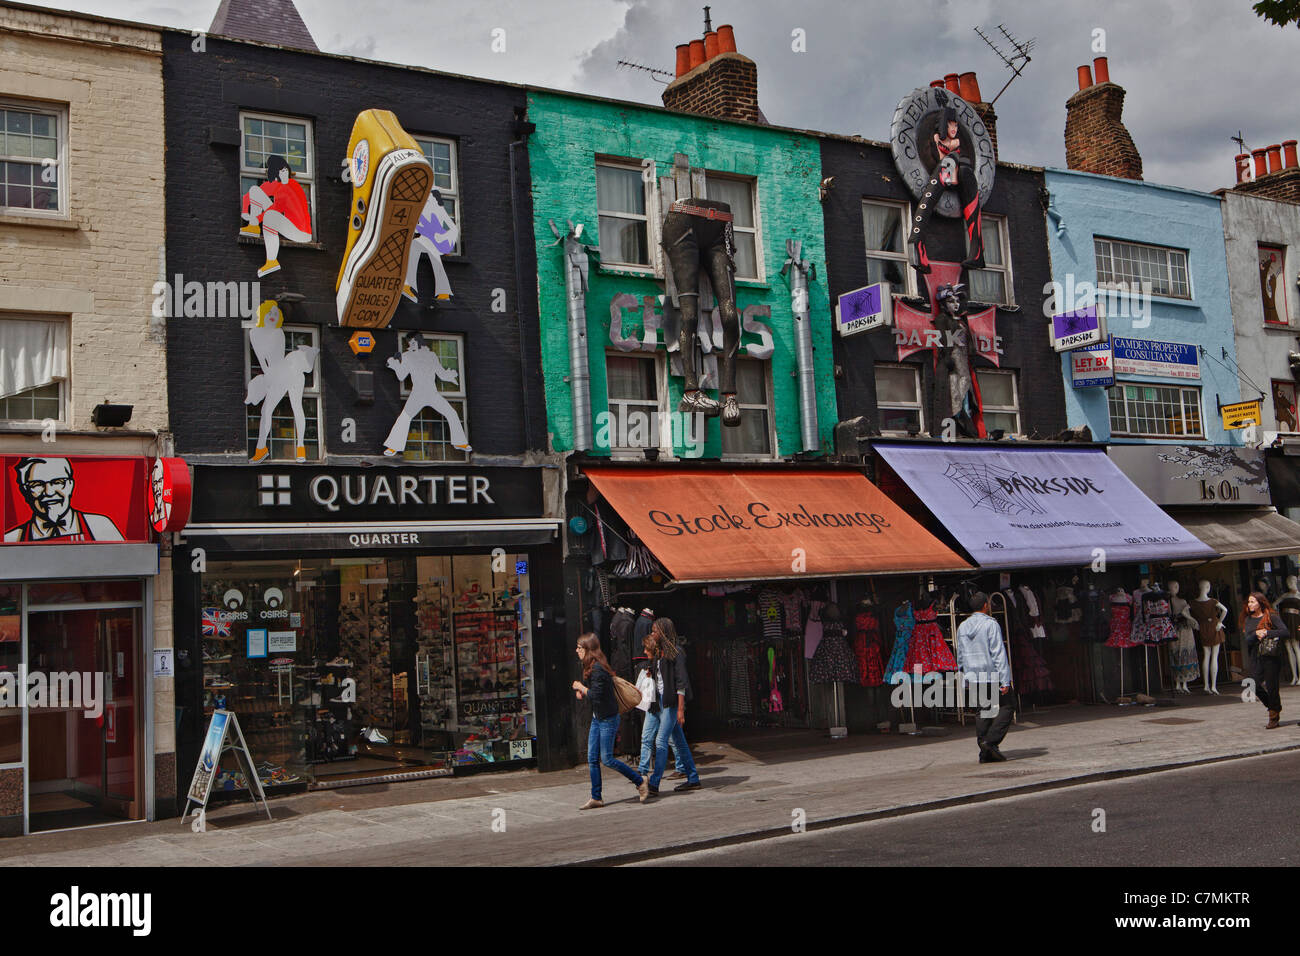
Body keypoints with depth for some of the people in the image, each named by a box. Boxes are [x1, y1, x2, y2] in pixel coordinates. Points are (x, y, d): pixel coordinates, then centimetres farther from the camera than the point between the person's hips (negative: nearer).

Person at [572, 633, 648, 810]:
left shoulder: (597, 669, -21)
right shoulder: (590, 667, 10)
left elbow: (596, 695, -25)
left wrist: (581, 687, -10)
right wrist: (580, 690, 3)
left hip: (608, 719, -10)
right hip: (597, 718, 10)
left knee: (607, 758, -6)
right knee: (592, 759, 6)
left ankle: (640, 781, 9)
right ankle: (596, 798, 11)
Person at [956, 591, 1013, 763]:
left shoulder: (962, 627, 11)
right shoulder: (991, 624, -9)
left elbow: (960, 656, 15)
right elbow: (998, 653, -13)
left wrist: (964, 676, 23)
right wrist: (1005, 680, -14)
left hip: (972, 677, 6)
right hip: (992, 676, -6)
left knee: (982, 712, 8)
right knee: (1006, 707, 3)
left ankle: (985, 753, 5)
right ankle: (991, 741, -12)